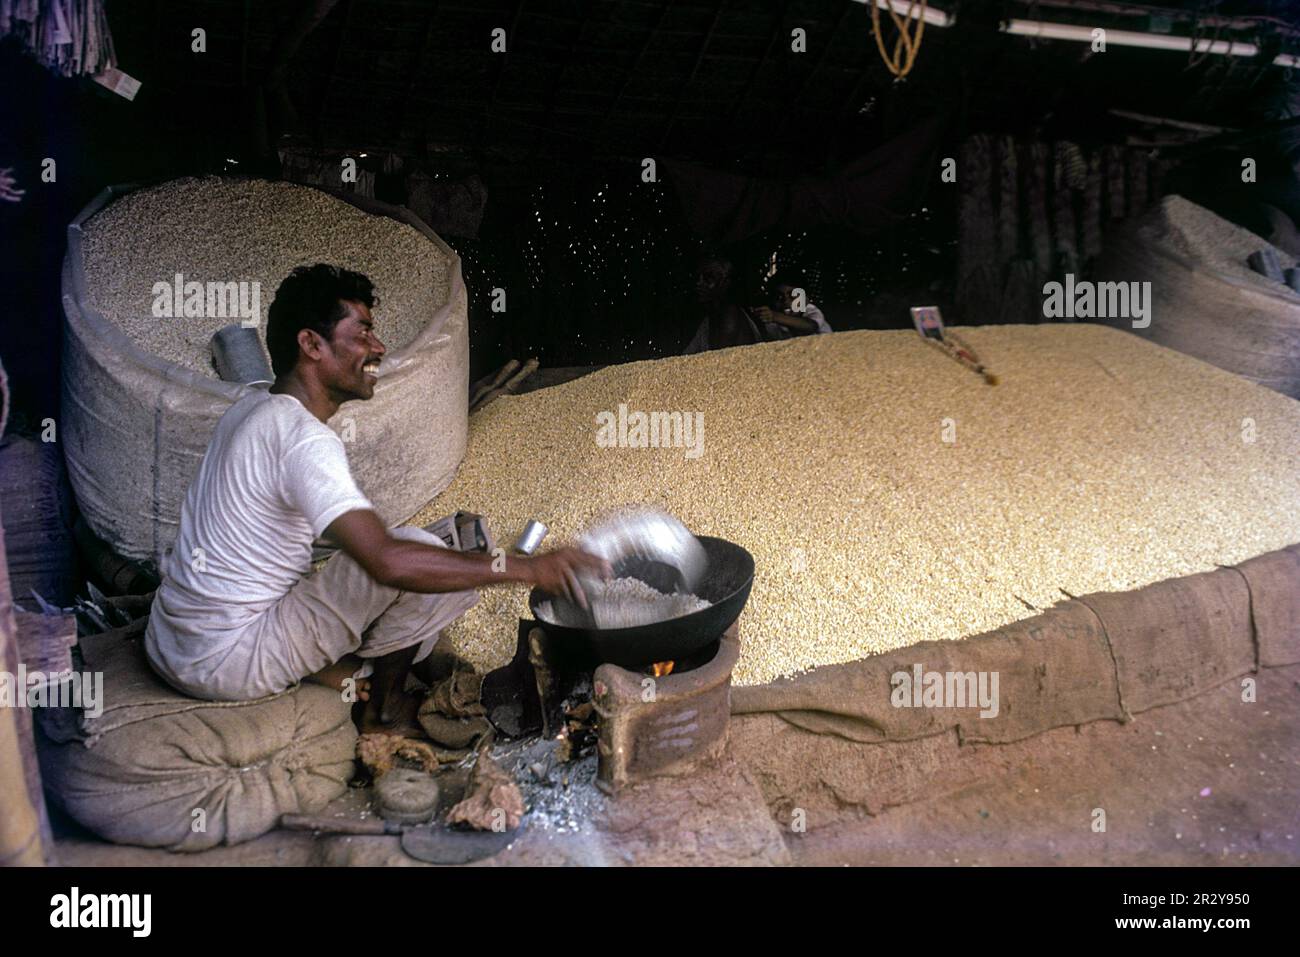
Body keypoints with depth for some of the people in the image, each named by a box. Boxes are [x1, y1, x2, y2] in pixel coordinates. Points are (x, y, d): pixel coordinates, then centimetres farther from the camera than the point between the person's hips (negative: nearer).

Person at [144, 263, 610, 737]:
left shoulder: (253, 407, 7)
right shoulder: (304, 437, -24)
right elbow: (388, 561, -37)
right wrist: (526, 567, -33)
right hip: (225, 663, -10)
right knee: (418, 552, -15)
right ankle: (383, 711, 4)